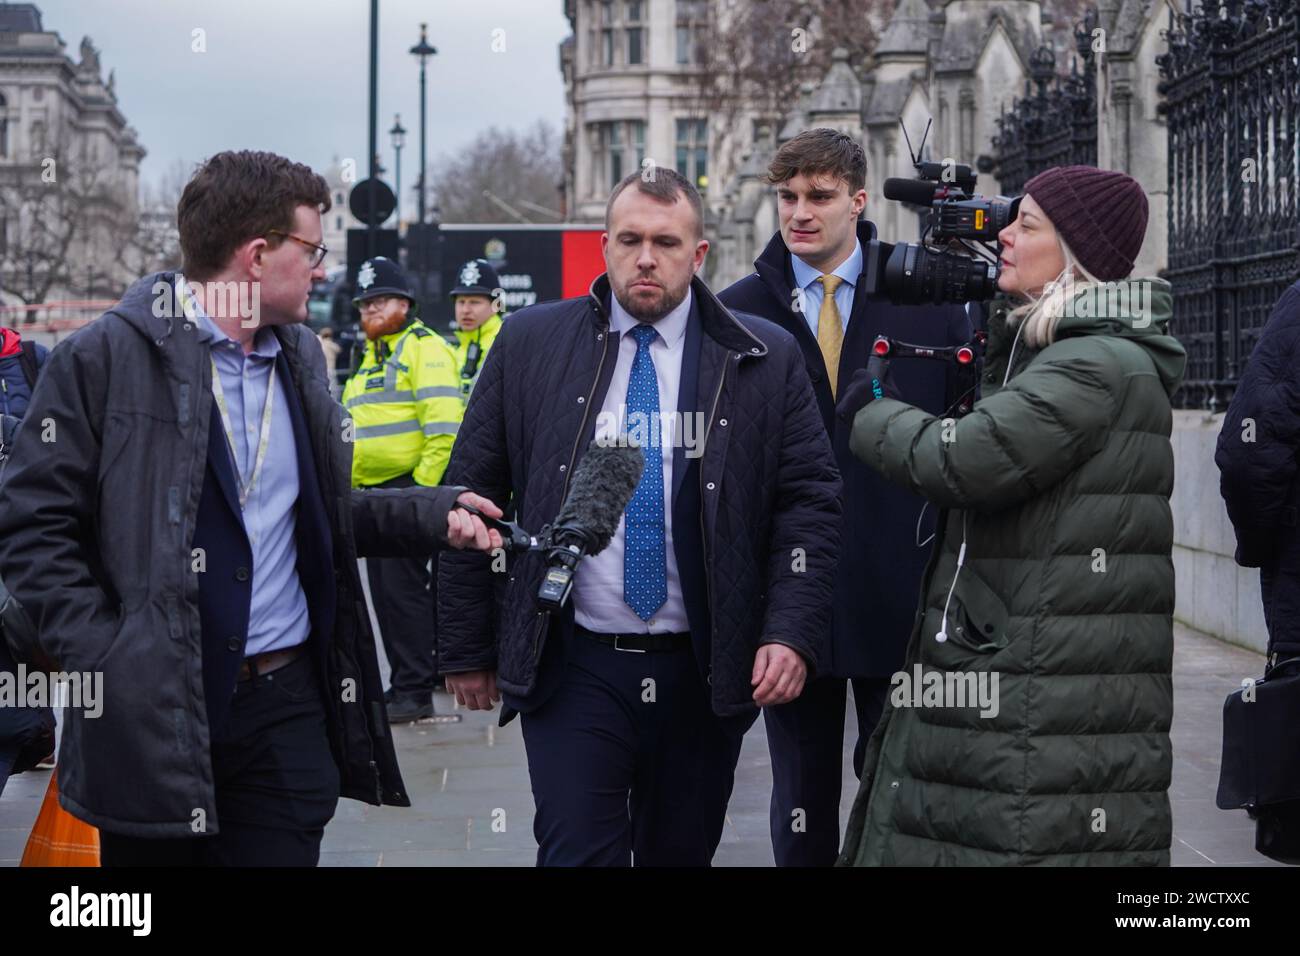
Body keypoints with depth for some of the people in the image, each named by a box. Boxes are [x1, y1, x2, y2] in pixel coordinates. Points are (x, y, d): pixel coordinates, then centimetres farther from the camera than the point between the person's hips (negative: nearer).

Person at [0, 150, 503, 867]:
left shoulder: (300, 357, 14)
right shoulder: (107, 358, -7)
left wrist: (435, 513, 6)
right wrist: (103, 657, -15)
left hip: (287, 702, 5)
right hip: (152, 712, -5)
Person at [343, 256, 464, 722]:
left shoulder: (424, 348, -8)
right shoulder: (371, 358, 21)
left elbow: (444, 424, -18)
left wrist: (426, 484, -20)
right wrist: (351, 484, 21)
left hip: (410, 487, -9)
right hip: (372, 491, 9)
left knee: (404, 587, -9)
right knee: (384, 590, 11)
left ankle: (415, 690, -5)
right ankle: (406, 677, 20)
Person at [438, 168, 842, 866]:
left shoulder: (766, 358, 1)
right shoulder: (531, 344, 2)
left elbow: (809, 500, 2)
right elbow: (472, 498, 5)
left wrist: (792, 632, -11)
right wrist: (467, 647, 5)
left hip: (707, 675, 1)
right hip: (573, 669, -1)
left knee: (682, 854, 12)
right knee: (578, 853, -10)